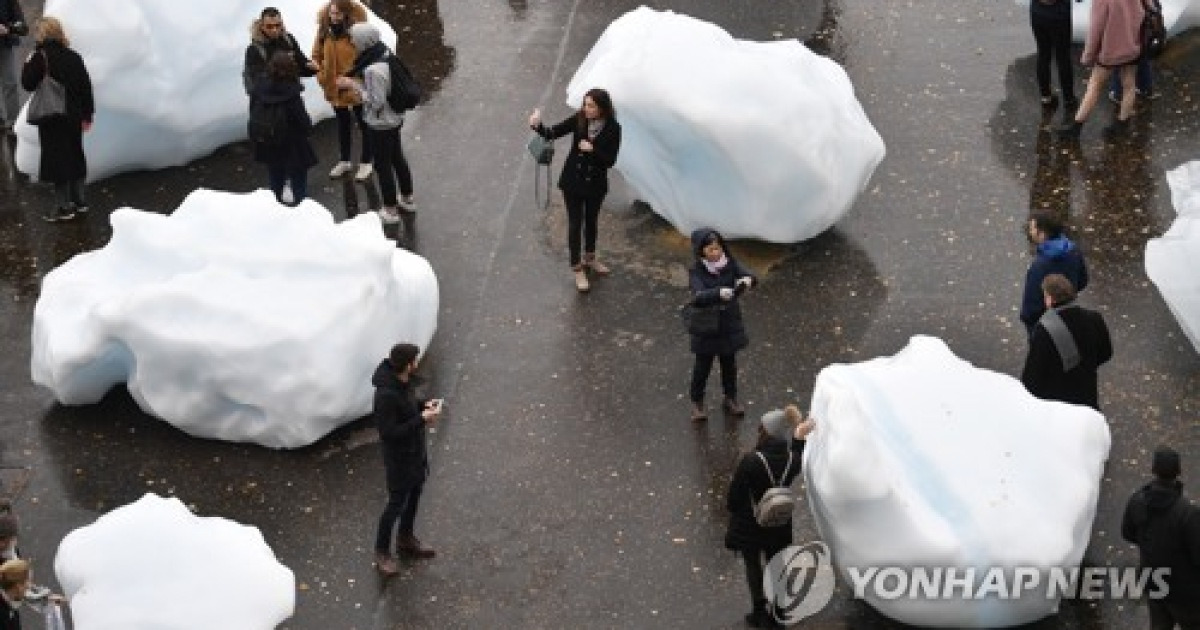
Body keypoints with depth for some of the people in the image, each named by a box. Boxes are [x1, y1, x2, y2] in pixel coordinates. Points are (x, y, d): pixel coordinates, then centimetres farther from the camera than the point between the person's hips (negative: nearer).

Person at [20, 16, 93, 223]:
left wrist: (28, 64, 2)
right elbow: (86, 87, 5)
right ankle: (79, 200, 24)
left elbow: (28, 84, -12)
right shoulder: (74, 57, 3)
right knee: (75, 155, 17)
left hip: (51, 119, -6)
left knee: (56, 159, 1)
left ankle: (64, 206, 2)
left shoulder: (40, 57, -14)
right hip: (73, 117, 6)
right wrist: (87, 115, 13)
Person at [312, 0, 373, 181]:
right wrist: (322, 76, -4)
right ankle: (344, 161, 37)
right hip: (335, 88, 6)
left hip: (356, 88, -6)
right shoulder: (324, 32, -2)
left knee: (363, 125, 11)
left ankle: (366, 162, 24)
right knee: (343, 125, 22)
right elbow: (317, 56, 9)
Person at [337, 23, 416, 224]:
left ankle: (391, 209, 26)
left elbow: (375, 102, -27)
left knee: (383, 164, 10)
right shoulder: (384, 52, -6)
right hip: (394, 119, 9)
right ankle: (407, 198, 42)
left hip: (380, 124, -9)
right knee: (397, 158, 25)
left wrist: (353, 85, -21)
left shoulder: (374, 69, -33)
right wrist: (357, 80, 2)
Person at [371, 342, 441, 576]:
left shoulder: (403, 381, -7)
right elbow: (390, 432, -30)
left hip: (416, 450, 9)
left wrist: (423, 404, -6)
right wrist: (421, 419, -29)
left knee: (414, 495, 25)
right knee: (396, 503, 6)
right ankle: (382, 552, 24)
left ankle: (405, 539, 46)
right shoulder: (386, 395, -34)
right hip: (399, 457, -9)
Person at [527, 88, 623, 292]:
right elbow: (552, 133, -15)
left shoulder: (613, 129, -16)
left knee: (591, 221, 20)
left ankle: (589, 258, 42)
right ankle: (577, 269, 13)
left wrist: (592, 149, -29)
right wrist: (538, 126, -35)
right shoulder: (578, 119, -14)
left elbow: (610, 160, -14)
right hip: (573, 181, 0)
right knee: (575, 223, 4)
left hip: (596, 183, 0)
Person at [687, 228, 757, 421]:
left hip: (730, 323, 3)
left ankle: (730, 399, 38)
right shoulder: (696, 271, -18)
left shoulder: (730, 263, -8)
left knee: (729, 363, 19)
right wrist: (719, 293, -52)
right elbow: (699, 296, -34)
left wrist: (748, 280, -45)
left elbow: (749, 275, -20)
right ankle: (697, 402, 30)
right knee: (703, 365, 11)